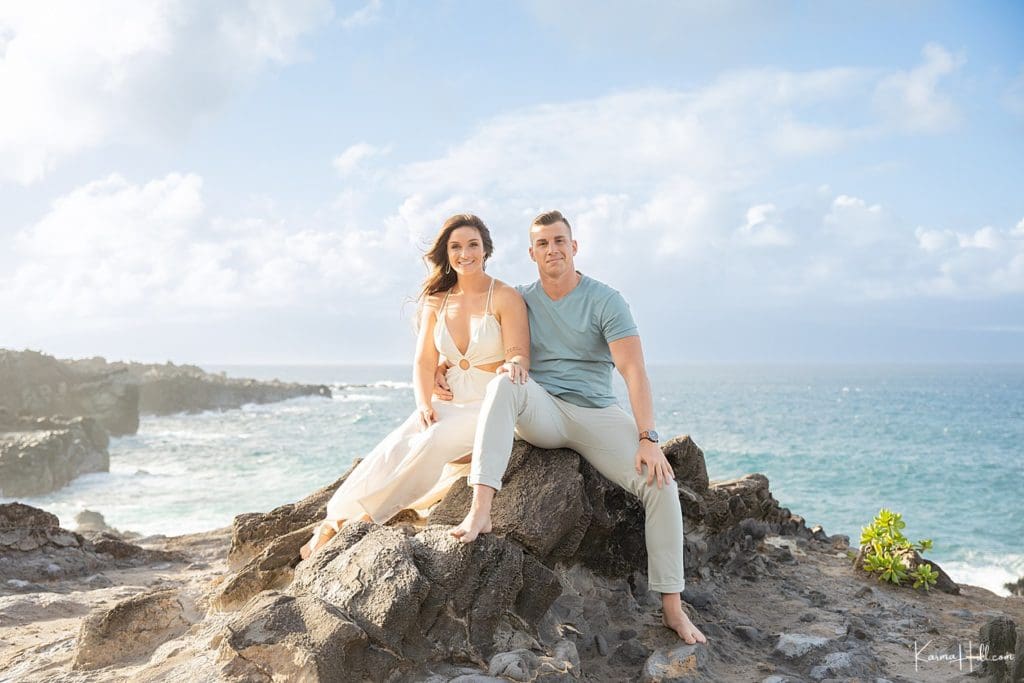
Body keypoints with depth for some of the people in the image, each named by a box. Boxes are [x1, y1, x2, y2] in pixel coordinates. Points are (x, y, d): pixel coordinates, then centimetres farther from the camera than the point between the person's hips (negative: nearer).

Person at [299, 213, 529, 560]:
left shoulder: (505, 298, -5)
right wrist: (424, 406, -14)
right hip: (449, 404, 4)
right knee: (395, 447, -24)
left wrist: (514, 365, -40)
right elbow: (424, 363, 4)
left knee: (432, 442, -31)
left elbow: (519, 355, -14)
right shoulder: (436, 301, 9)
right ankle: (333, 521, -26)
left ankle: (354, 517, -24)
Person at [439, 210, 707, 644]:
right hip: (540, 413, 1)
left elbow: (633, 370, -12)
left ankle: (672, 607, -11)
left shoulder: (605, 300, -2)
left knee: (661, 483, -22)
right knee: (504, 381, -33)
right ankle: (480, 511, -43)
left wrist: (648, 438, -23)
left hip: (597, 413, -1)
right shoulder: (519, 300, 8)